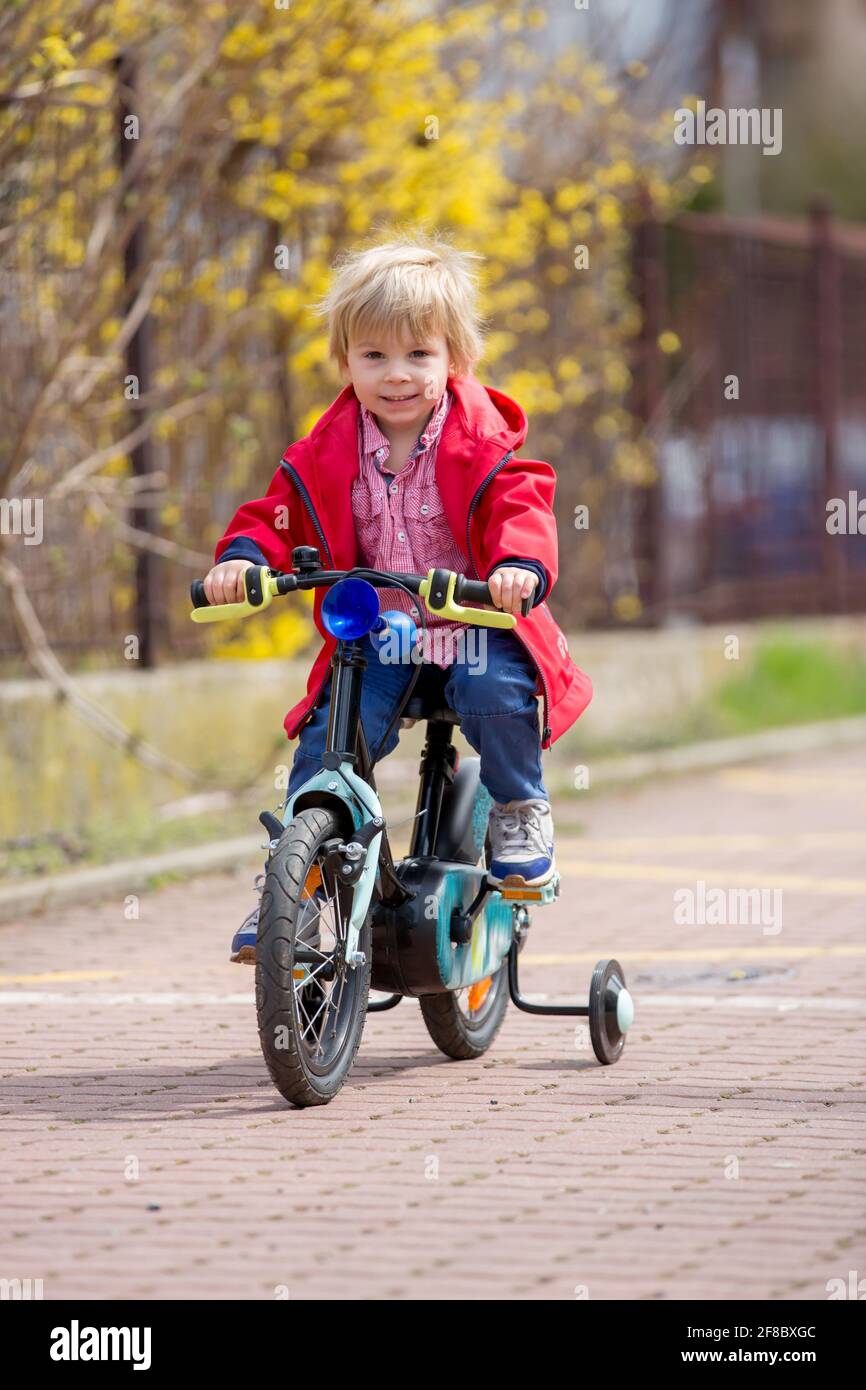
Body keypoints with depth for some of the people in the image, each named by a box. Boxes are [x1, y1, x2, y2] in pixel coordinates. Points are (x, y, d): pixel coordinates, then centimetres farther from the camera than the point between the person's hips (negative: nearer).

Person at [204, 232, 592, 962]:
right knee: (329, 738, -15)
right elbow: (281, 512, 1)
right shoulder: (328, 453, 1)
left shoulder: (481, 444, -9)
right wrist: (242, 557, -21)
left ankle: (521, 809, -2)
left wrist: (521, 565, -43)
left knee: (492, 693, -32)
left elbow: (519, 507, -20)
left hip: (475, 627, -3)